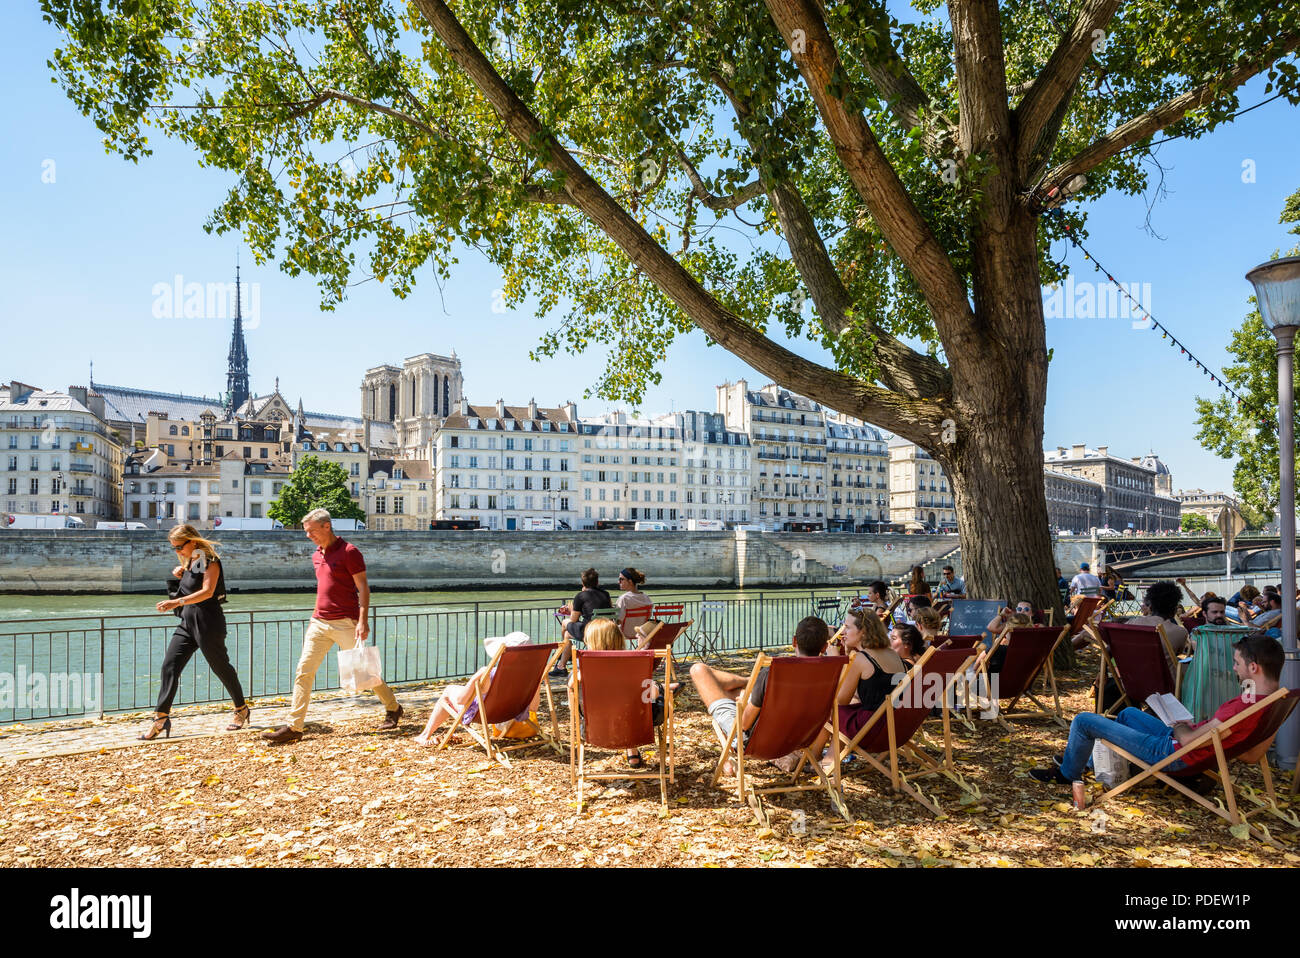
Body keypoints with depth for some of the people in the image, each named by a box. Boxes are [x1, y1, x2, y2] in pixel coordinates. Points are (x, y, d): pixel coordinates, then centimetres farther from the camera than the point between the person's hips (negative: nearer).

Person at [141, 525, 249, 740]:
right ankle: (161, 718, -2)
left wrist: (177, 602, -35)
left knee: (220, 667, 3)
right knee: (169, 666, -4)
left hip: (208, 623, -8)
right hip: (187, 622, 8)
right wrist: (178, 576, 6)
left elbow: (207, 591, -23)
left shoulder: (210, 561, -11)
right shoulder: (189, 562, 15)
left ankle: (242, 710, 19)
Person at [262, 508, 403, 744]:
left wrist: (363, 621, -20)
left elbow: (363, 587, -12)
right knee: (304, 671, -1)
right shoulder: (316, 556, 14)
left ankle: (393, 709, 20)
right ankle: (294, 726, 3)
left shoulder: (349, 551, -10)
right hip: (319, 623, 7)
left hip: (345, 623, -7)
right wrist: (316, 617, 20)